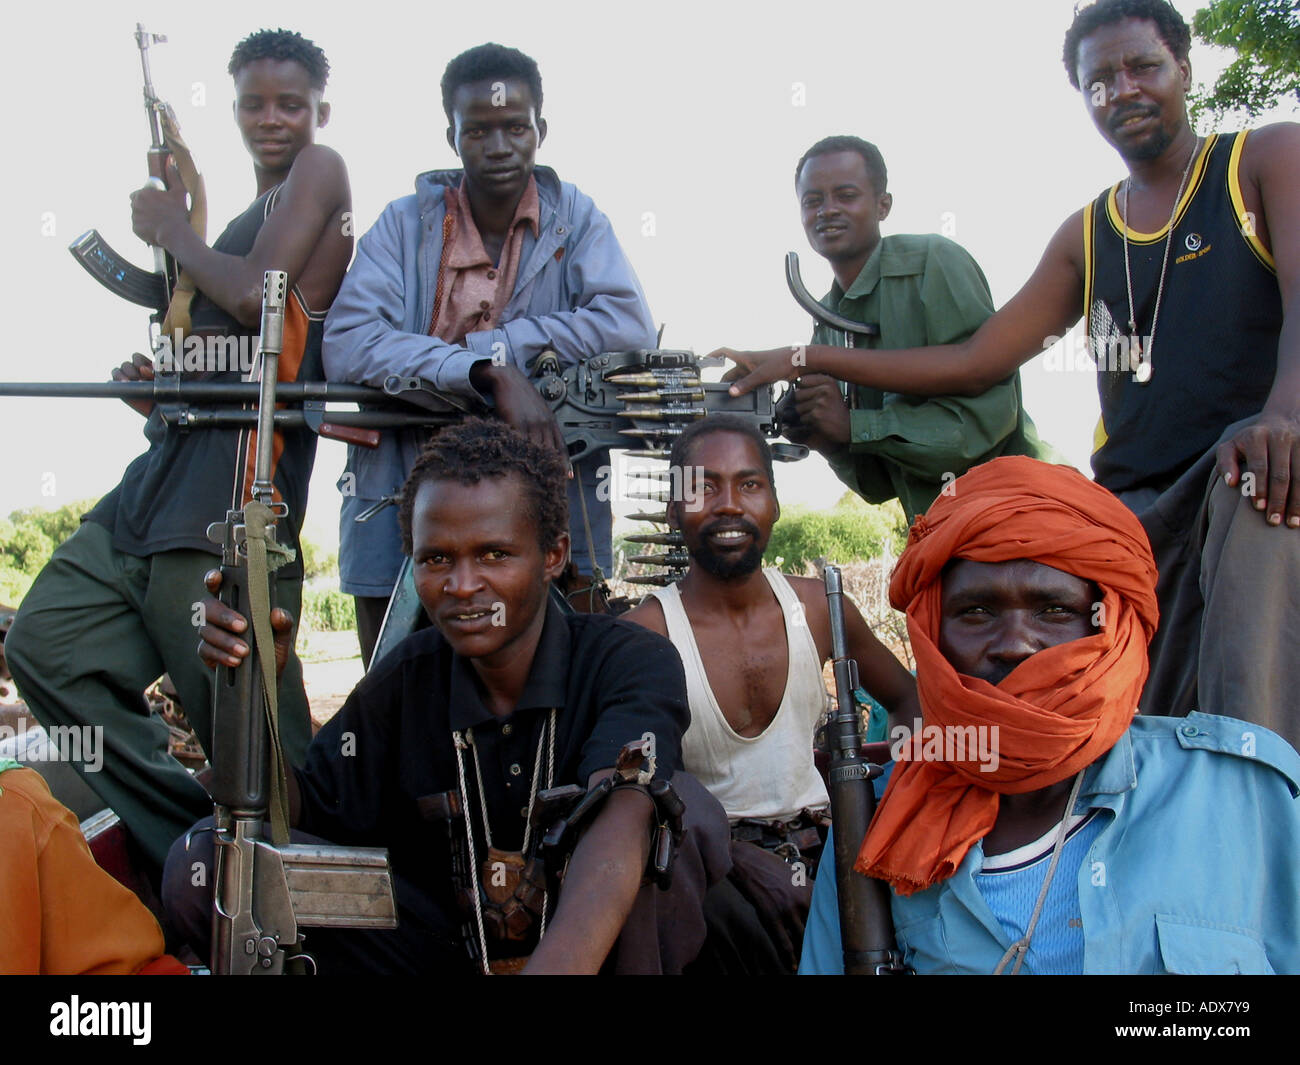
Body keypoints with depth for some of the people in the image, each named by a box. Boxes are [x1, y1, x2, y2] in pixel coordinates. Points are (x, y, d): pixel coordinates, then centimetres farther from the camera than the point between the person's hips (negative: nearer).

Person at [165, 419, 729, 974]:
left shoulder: (632, 660, -17)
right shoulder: (408, 674, -1)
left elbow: (621, 819, -36)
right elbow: (304, 817, 1)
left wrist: (556, 964, -55)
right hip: (450, 948, 4)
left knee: (679, 803, -35)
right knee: (199, 864, -11)